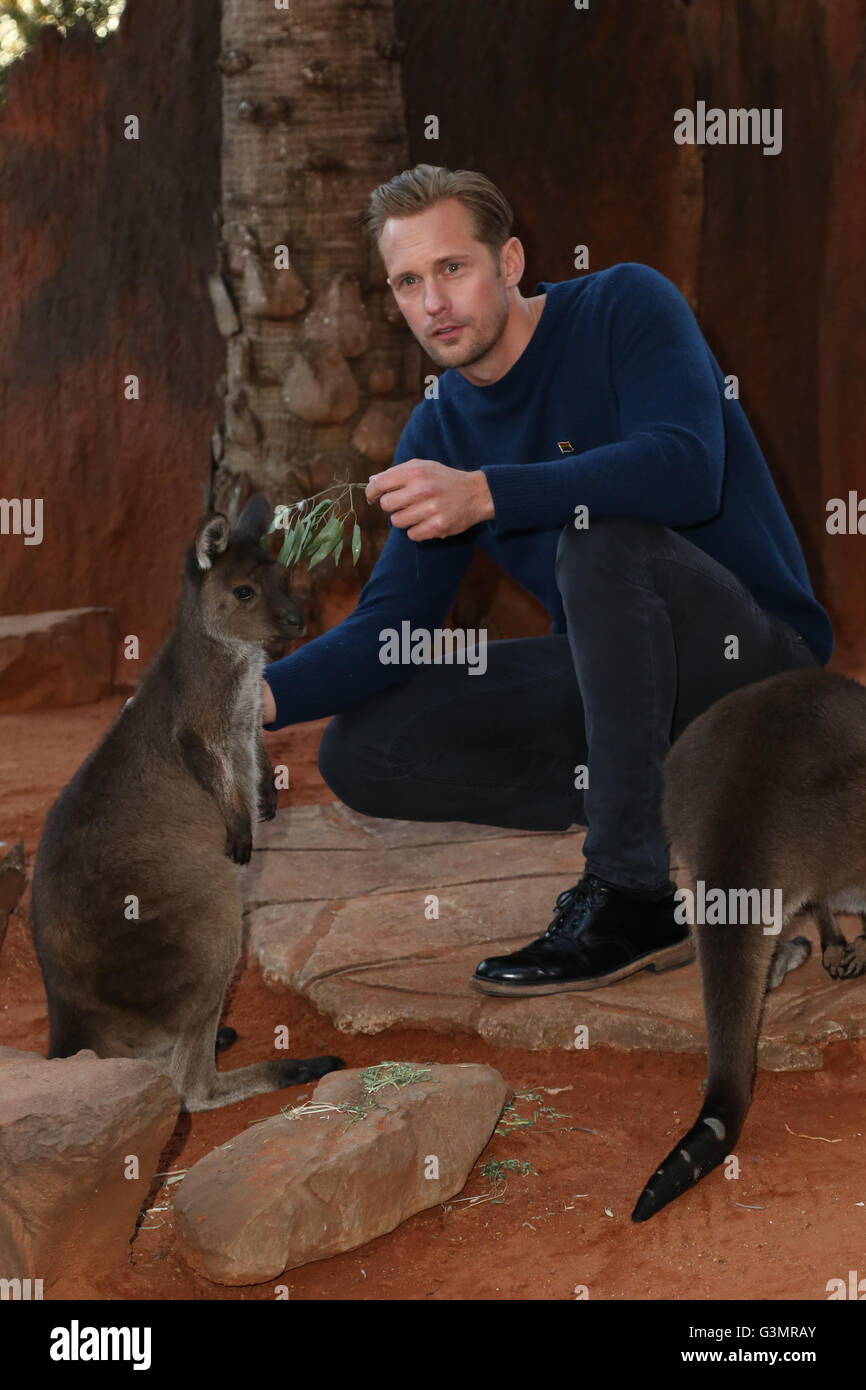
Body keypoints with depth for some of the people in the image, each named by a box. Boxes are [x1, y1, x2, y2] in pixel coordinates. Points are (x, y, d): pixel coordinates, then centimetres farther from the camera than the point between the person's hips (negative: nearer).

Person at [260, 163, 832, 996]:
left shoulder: (625, 304, -11)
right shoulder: (438, 432, 4)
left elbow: (687, 469, -30)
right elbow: (392, 625, -1)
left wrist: (485, 494, -39)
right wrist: (266, 694, -19)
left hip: (755, 658, -6)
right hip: (613, 675, 6)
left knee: (601, 535, -35)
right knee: (360, 752, -8)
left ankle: (631, 899, -29)